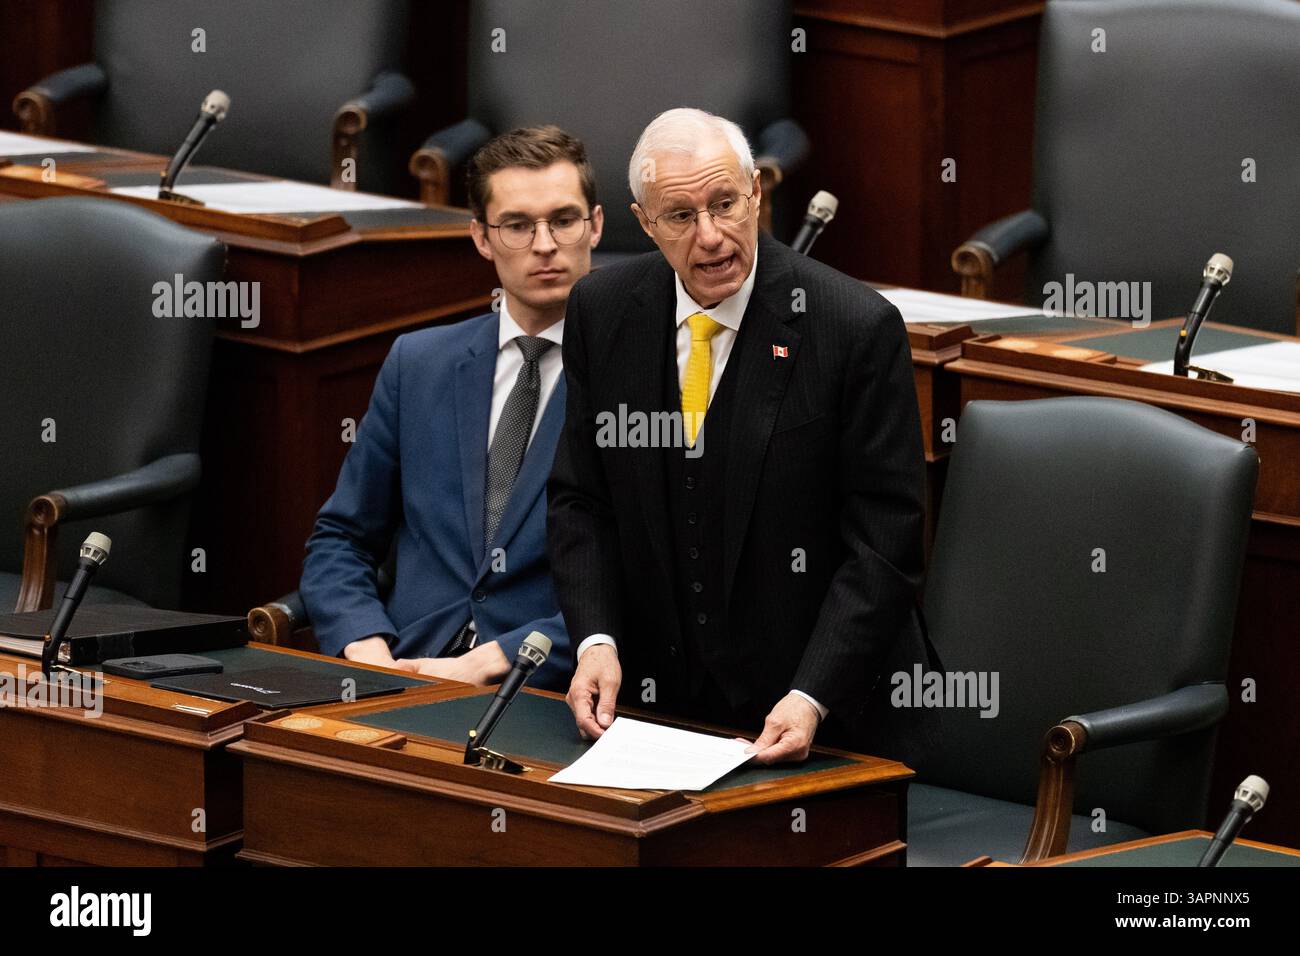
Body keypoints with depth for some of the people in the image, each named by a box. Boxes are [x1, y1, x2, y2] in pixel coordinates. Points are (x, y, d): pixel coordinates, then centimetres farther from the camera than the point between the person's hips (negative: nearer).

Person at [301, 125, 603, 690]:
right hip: (407, 680, 3)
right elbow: (341, 540, 18)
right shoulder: (418, 363, 16)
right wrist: (369, 651, -3)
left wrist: (488, 665, -15)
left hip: (547, 701, -3)